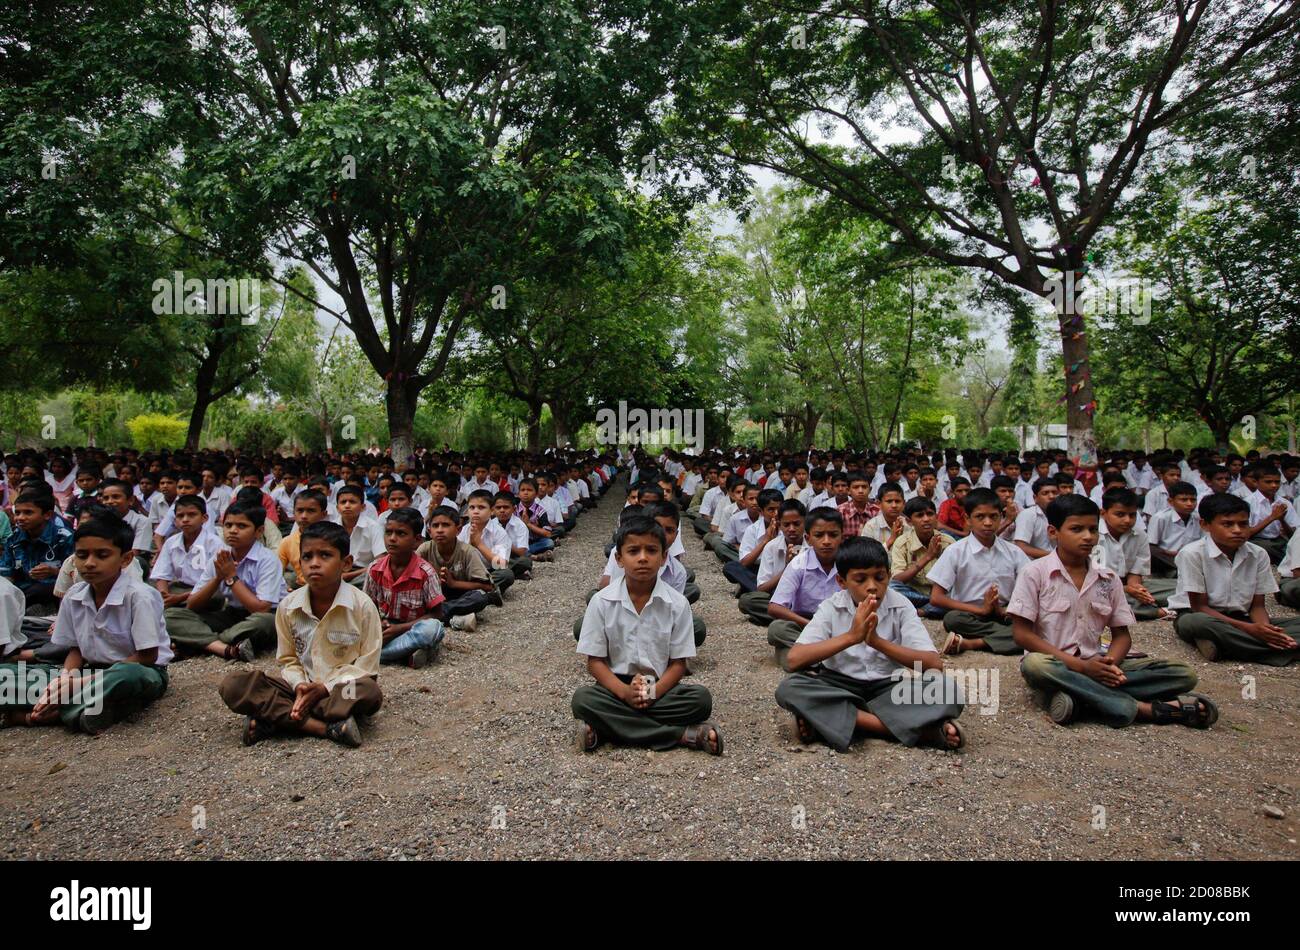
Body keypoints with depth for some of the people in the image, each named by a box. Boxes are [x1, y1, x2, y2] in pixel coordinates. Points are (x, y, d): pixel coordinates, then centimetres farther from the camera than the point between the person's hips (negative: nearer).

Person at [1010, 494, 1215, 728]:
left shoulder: (1109, 579, 9)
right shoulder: (1035, 573, -4)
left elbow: (1122, 634, 11)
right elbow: (1022, 633, -9)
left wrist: (1109, 665, -13)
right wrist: (1081, 666, -16)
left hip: (1096, 665, 4)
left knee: (1183, 674, -11)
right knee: (1034, 664, -40)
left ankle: (1077, 695, -27)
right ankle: (1144, 709, -30)